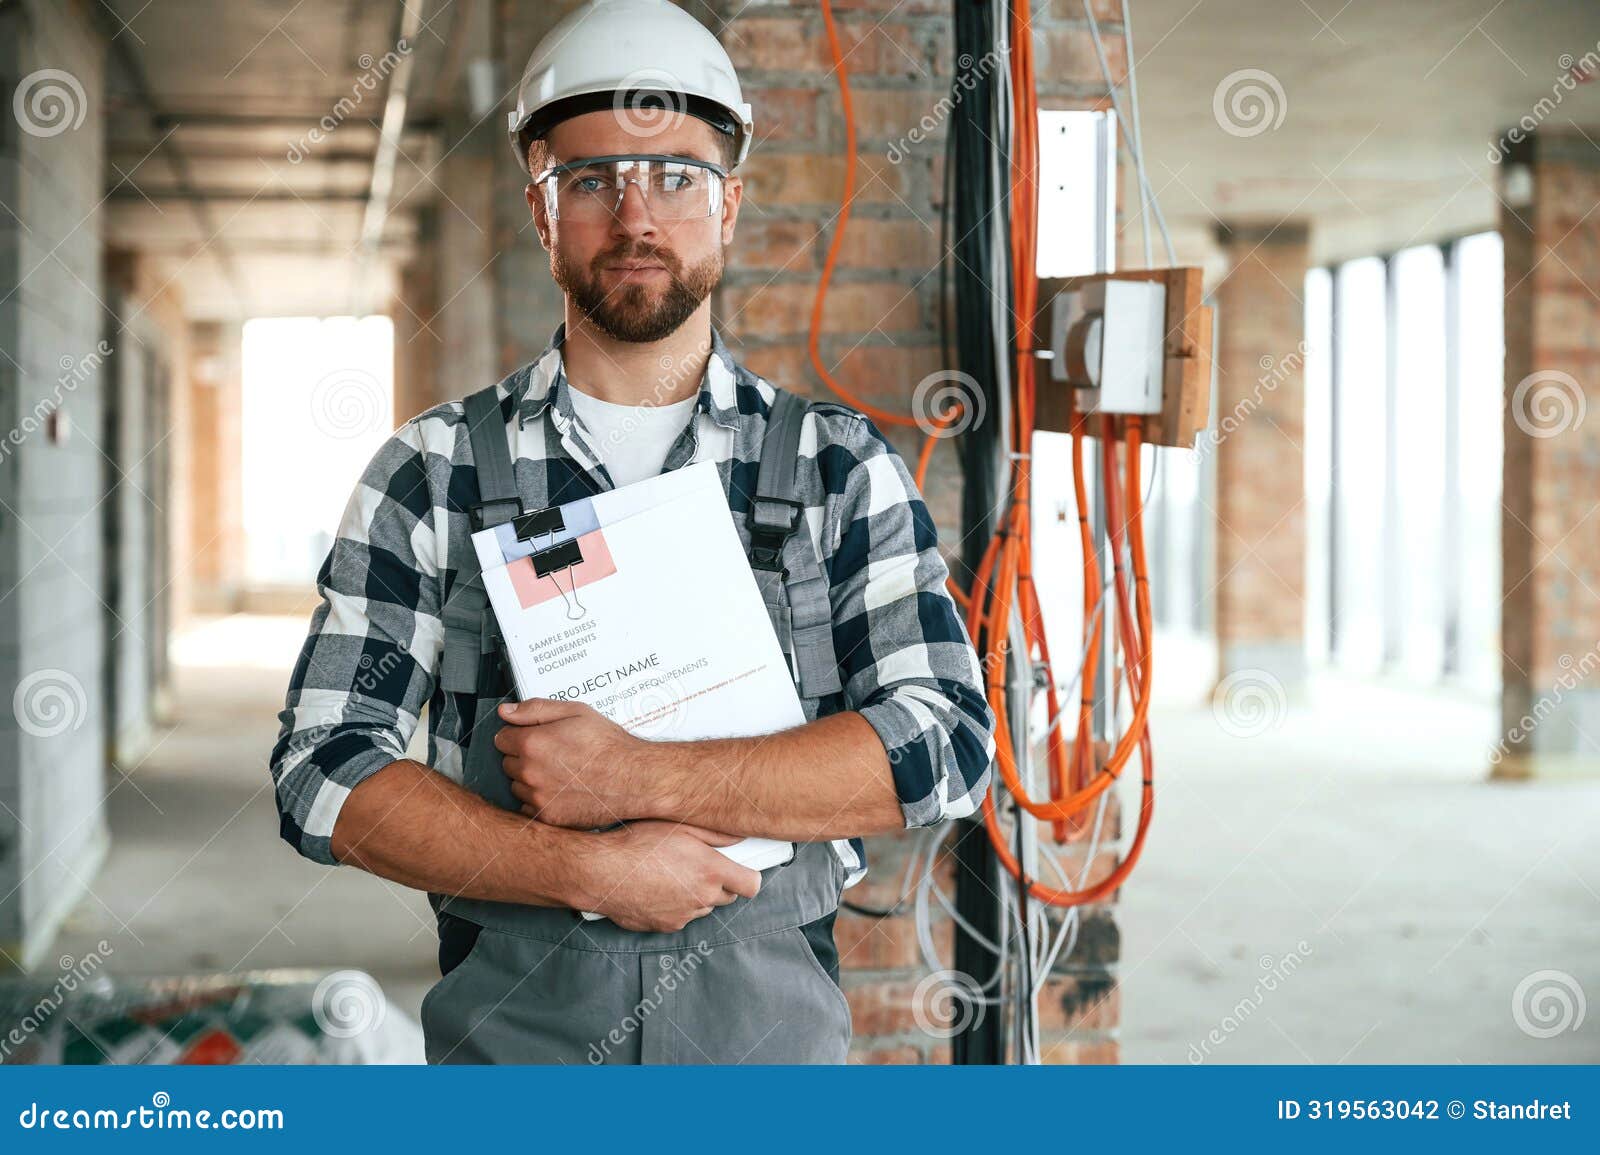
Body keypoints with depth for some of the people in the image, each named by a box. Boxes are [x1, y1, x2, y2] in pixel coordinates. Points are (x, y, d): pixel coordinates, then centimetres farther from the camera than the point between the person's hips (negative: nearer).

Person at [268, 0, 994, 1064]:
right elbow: (326, 775, -5)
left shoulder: (843, 467, 0)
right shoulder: (434, 471, 0)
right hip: (508, 1025, 0)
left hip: (773, 1021, 0)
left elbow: (946, 744, -10)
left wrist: (641, 778, -19)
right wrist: (589, 869, -17)